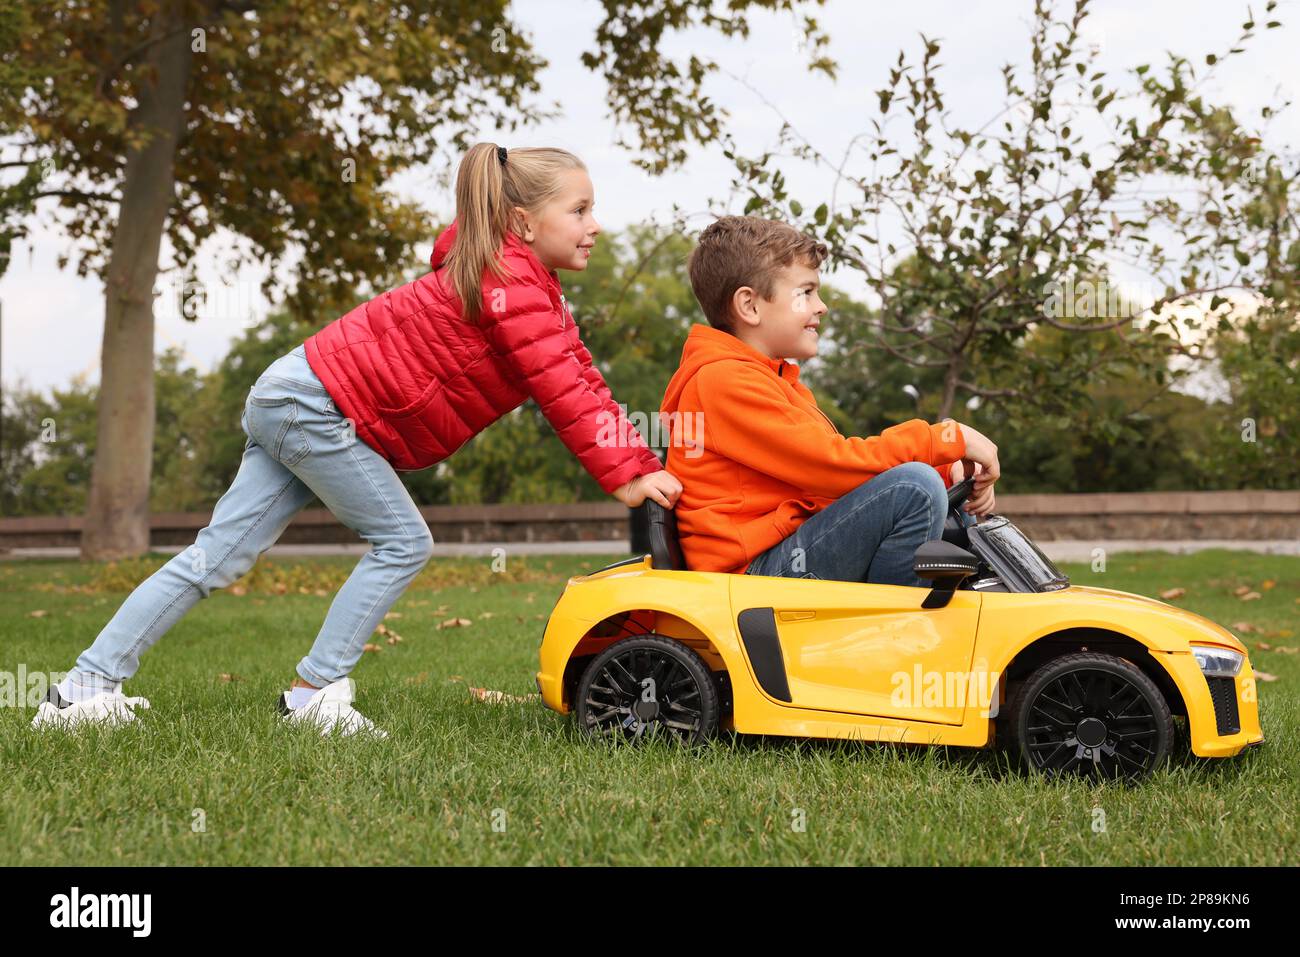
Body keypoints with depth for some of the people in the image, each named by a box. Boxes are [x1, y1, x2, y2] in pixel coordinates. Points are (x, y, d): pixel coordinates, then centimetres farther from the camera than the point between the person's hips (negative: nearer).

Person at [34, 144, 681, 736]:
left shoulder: (529, 291, 15)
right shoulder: (511, 284, -17)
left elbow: (581, 375, 10)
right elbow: (562, 390, -22)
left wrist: (644, 462, 2)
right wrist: (625, 475, -20)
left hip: (293, 403, 10)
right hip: (316, 403, -10)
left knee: (217, 556, 6)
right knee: (403, 541, -5)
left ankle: (87, 688, 8)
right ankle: (315, 693, 0)